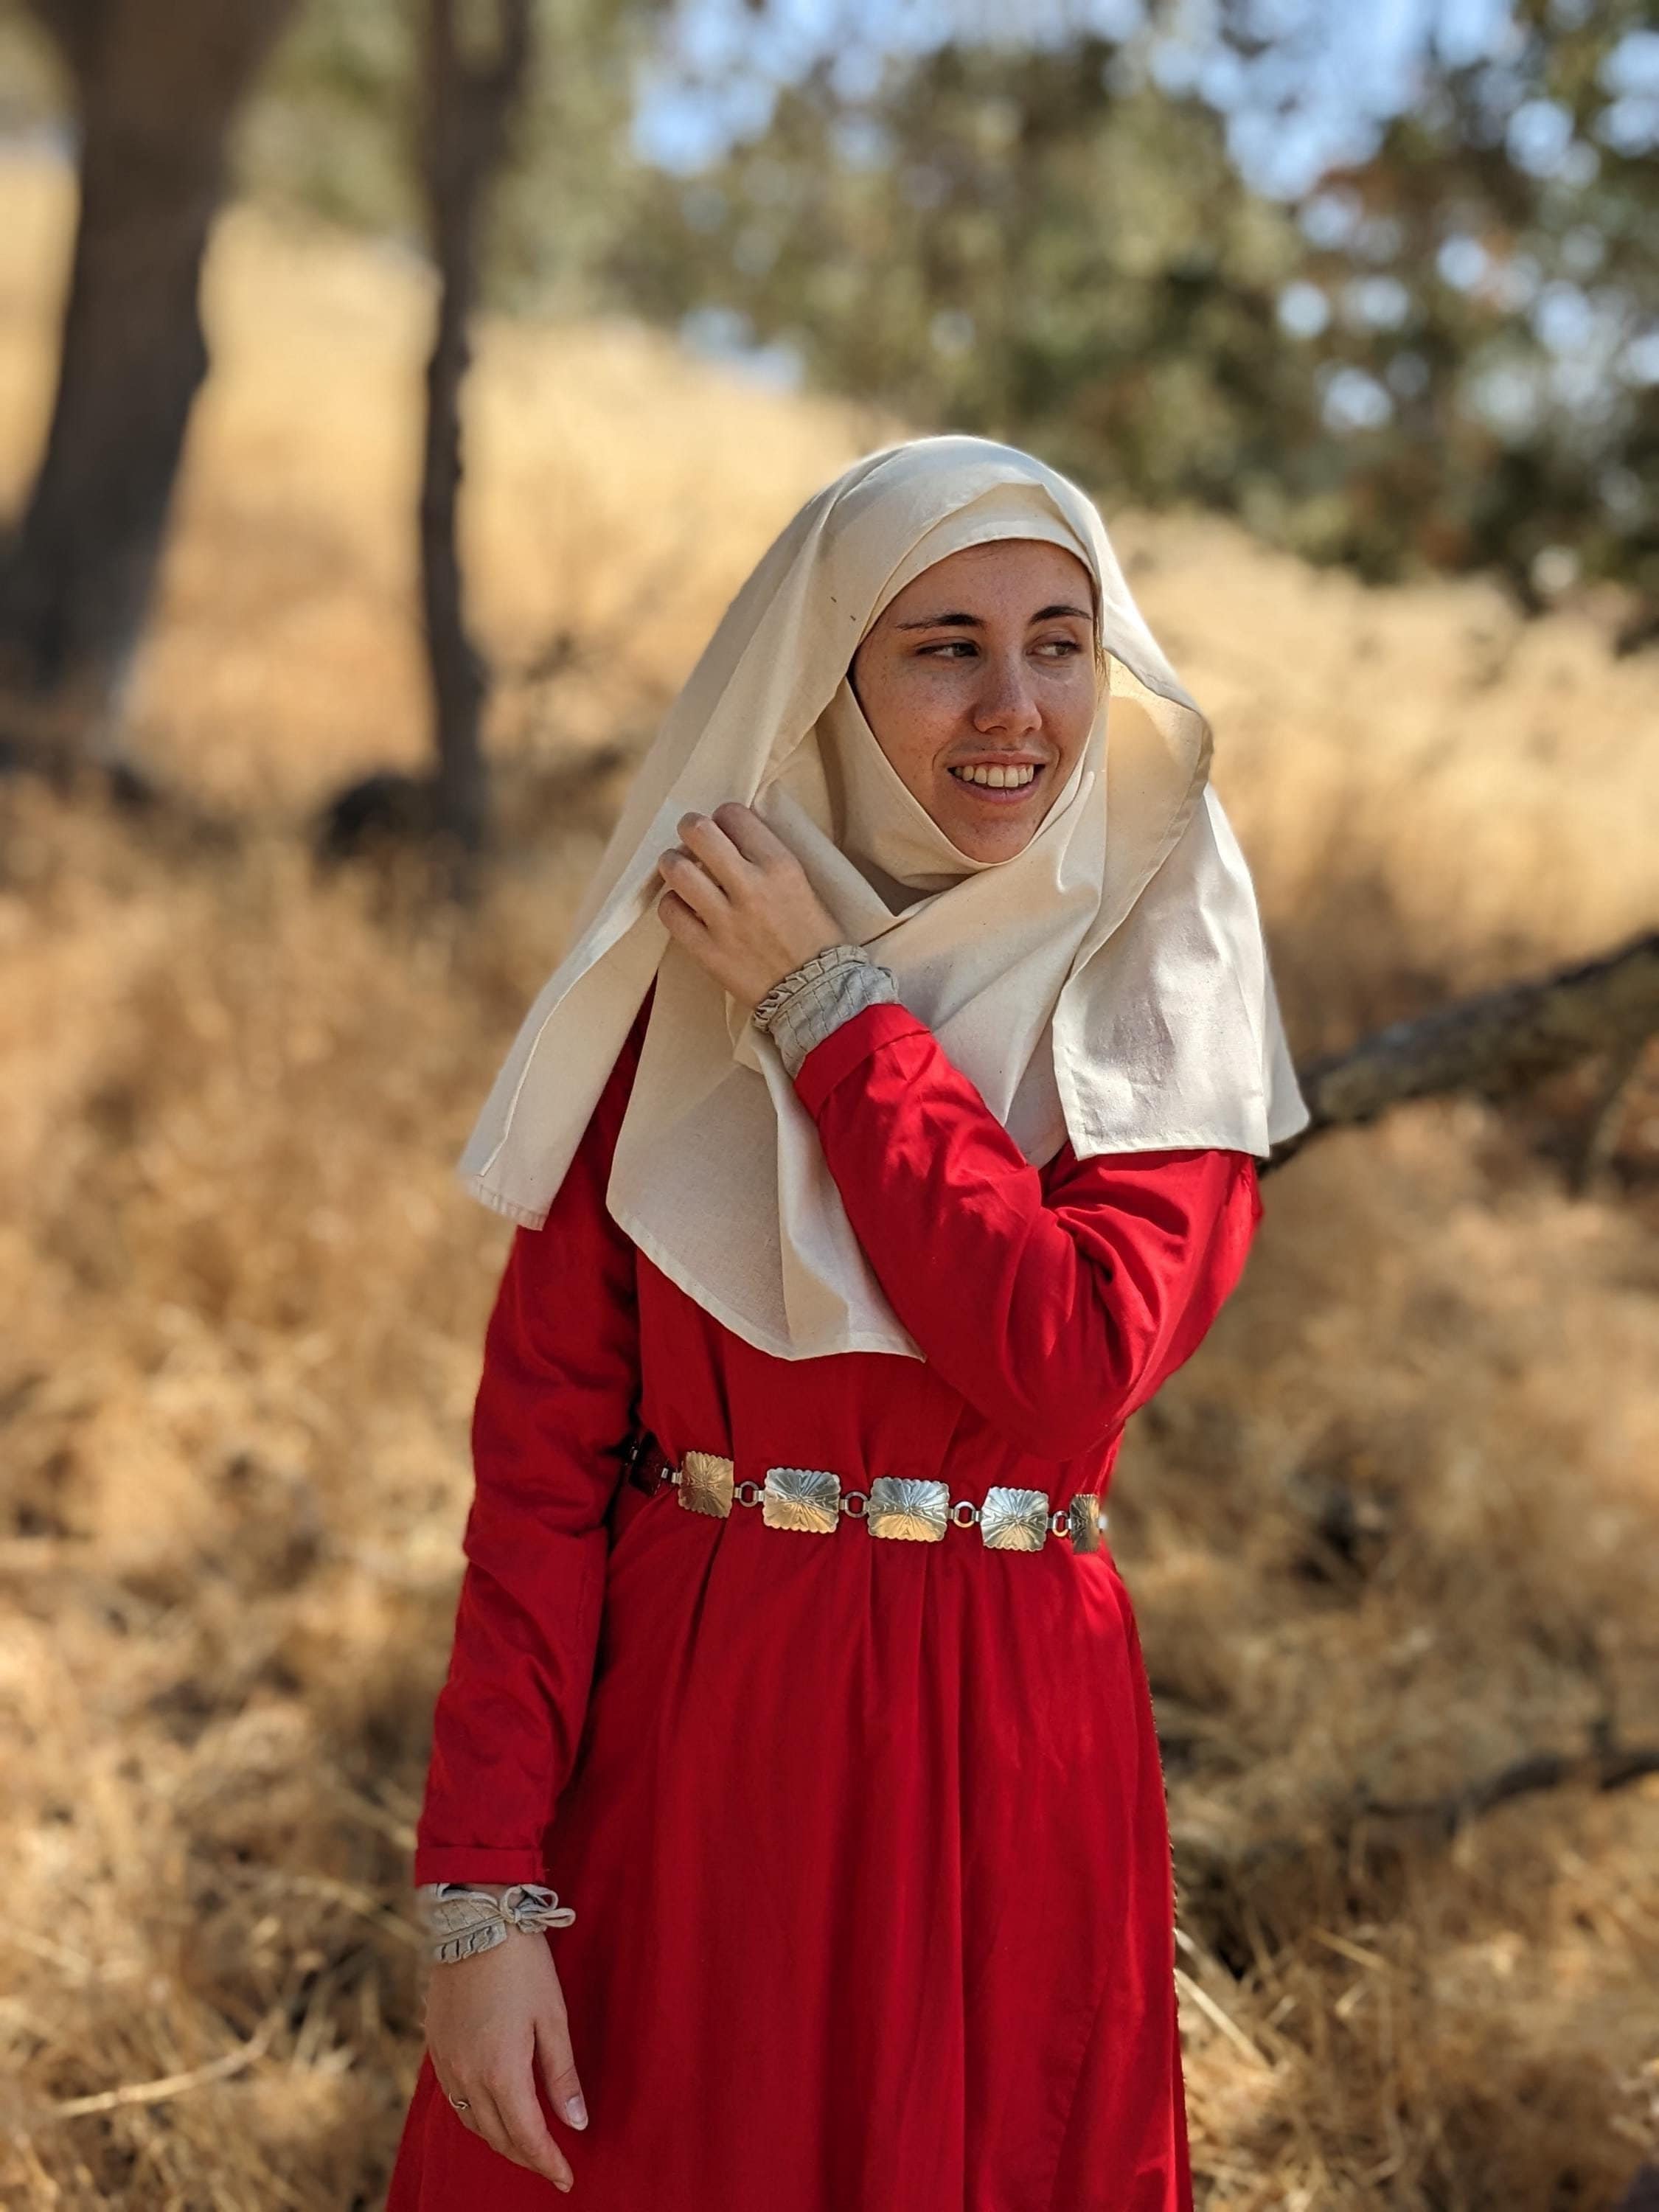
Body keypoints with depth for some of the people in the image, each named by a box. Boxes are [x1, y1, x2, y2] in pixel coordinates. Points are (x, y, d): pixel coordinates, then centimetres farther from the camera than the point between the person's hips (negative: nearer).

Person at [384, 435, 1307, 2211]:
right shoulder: (672, 979, -2)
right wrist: (482, 1888, -10)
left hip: (998, 1752, 0)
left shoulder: (1163, 1005, -2)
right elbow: (543, 1441, -4)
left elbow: (1070, 1365, -19)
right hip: (664, 1736, 0)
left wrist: (830, 1012, -14)